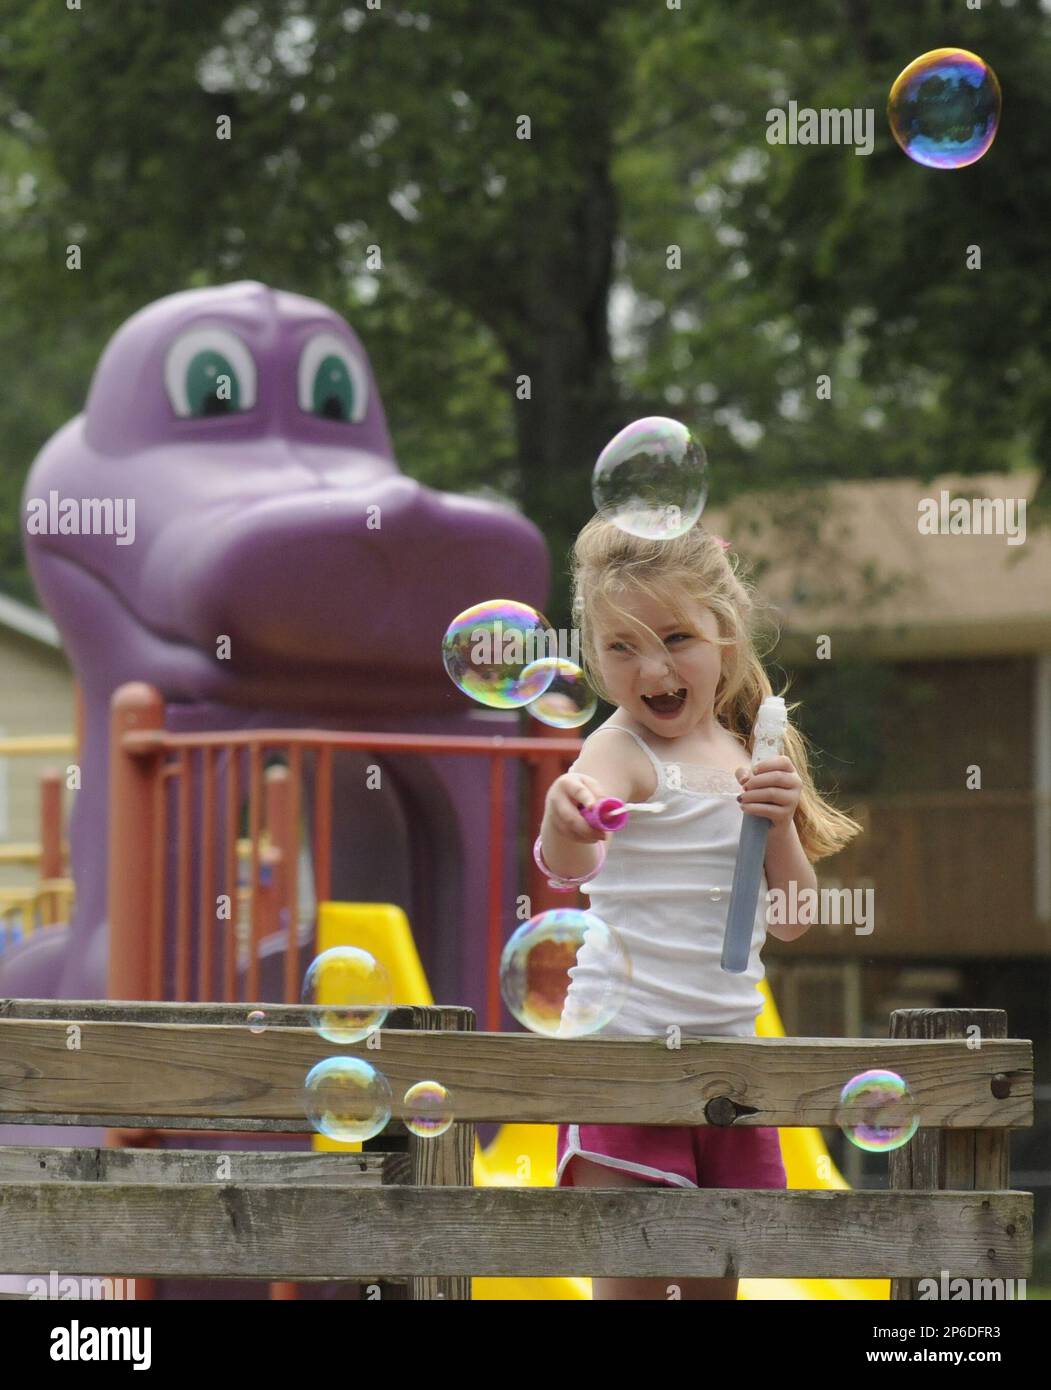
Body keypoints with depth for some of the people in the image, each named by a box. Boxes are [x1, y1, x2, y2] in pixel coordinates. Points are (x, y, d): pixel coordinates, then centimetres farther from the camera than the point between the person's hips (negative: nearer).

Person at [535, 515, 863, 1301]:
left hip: (725, 1045, 7)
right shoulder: (623, 751, -12)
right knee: (633, 1282, -9)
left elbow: (790, 920, 11)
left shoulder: (744, 754, 10)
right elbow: (572, 860, -34)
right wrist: (566, 830, -58)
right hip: (627, 1044, -7)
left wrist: (779, 821, -7)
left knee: (715, 1280, 9)